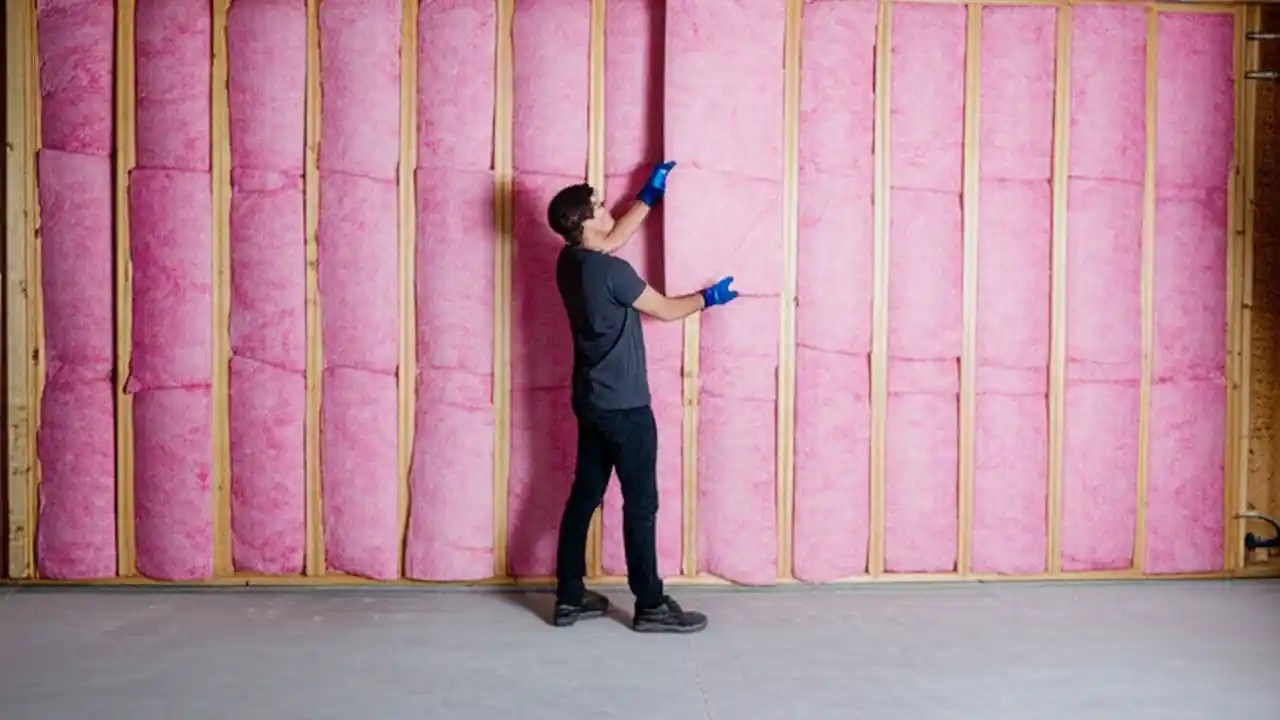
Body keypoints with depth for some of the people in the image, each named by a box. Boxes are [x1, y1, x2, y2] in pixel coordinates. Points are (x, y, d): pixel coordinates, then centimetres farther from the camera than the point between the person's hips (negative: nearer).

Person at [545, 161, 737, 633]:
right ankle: (651, 606, 8)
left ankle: (569, 597, 19)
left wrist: (651, 193, 31)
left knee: (585, 494, 13)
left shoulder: (572, 260, 5)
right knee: (640, 503, -1)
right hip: (624, 405, -9)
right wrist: (709, 297, 9)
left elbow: (617, 237, 25)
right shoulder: (608, 271, -20)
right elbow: (665, 310, -9)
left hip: (591, 401, 9)